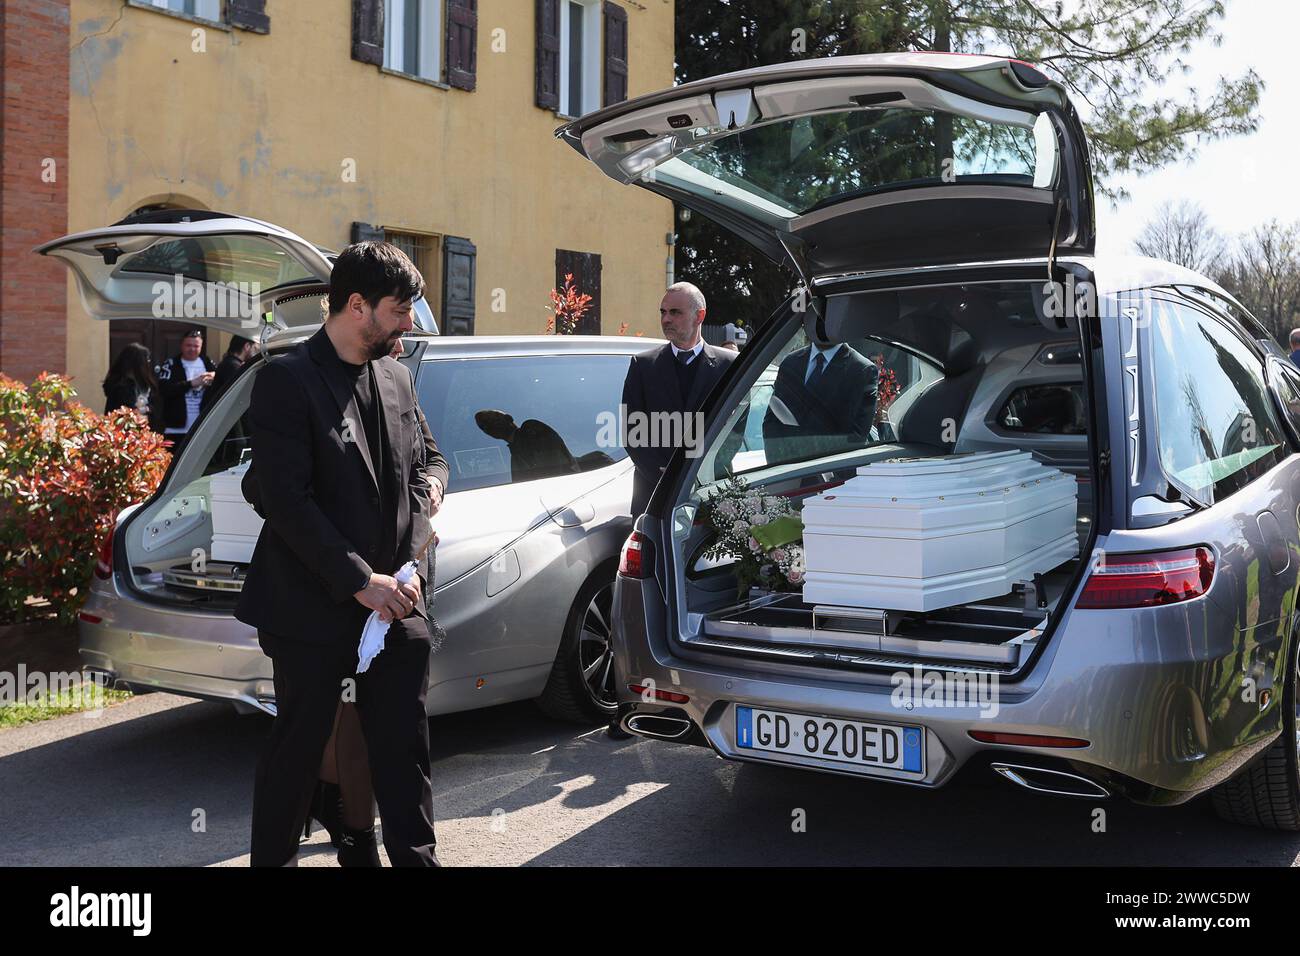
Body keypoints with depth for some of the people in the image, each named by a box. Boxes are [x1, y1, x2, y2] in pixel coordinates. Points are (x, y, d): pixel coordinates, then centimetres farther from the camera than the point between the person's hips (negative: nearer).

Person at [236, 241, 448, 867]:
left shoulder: (396, 379, 10)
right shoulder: (287, 381, -9)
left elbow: (420, 465, 16)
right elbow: (285, 501, -15)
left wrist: (411, 562, 0)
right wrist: (359, 581, -17)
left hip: (394, 601, 5)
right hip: (314, 606, -5)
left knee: (404, 747, 7)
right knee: (298, 748, 8)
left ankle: (414, 858, 18)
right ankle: (273, 858, 26)